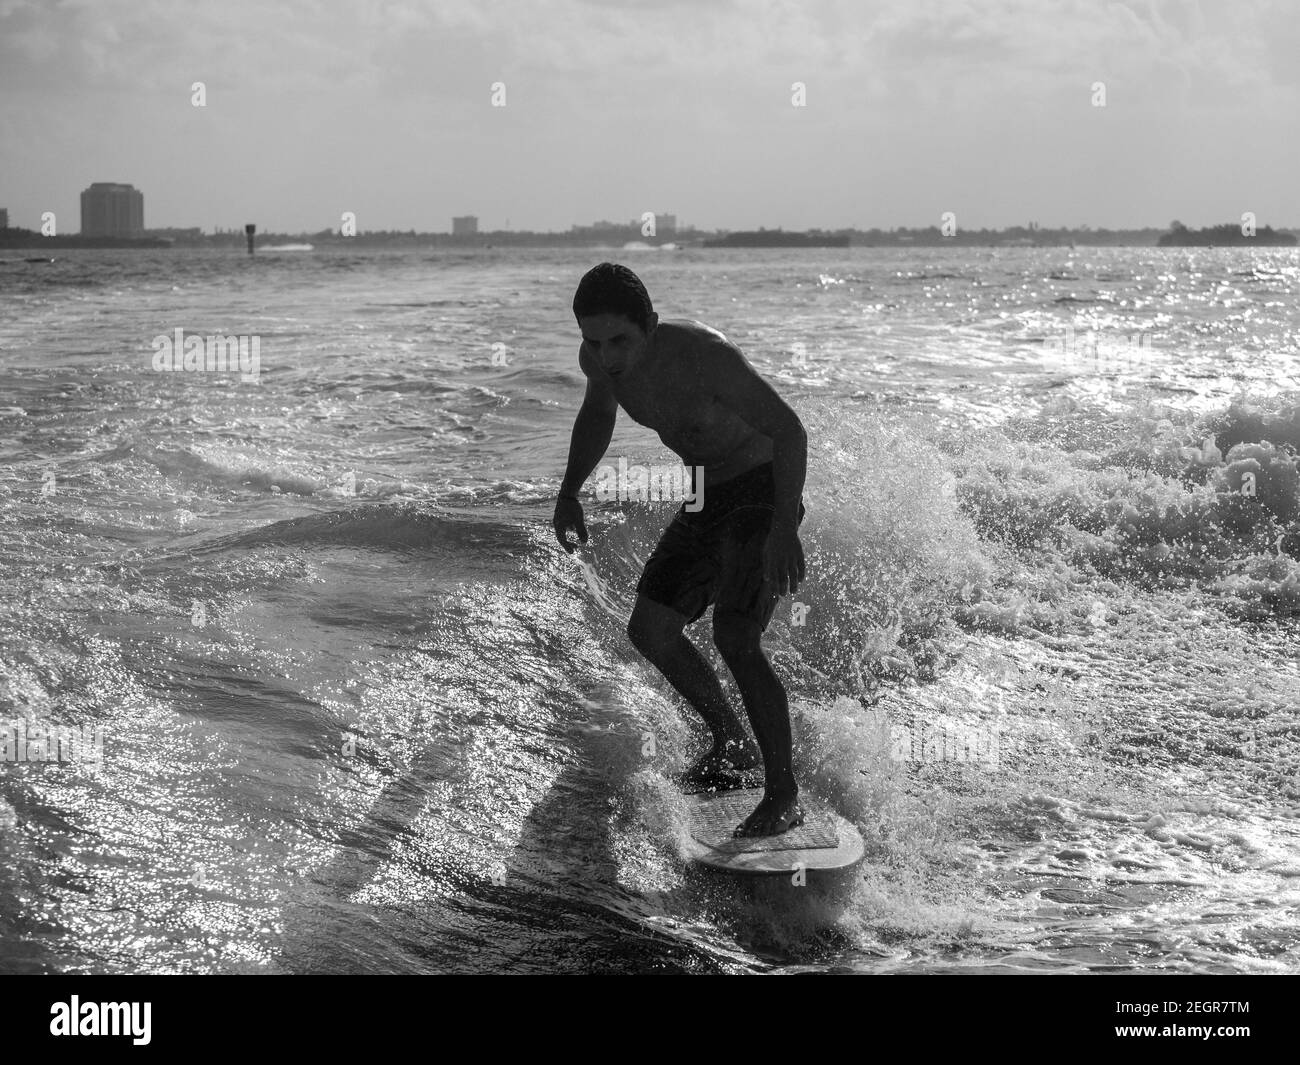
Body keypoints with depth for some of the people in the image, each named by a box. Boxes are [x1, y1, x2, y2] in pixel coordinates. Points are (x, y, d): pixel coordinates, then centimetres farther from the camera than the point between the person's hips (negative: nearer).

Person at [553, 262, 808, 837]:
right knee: (650, 630, 6)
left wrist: (784, 526, -39)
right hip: (709, 497, 8)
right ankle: (732, 745, 25)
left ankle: (784, 793, -10)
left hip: (764, 489, -8)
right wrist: (569, 491, 11)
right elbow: (598, 414, 16)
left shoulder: (706, 355, -30)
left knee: (733, 637, -22)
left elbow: (790, 431, -29)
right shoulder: (601, 359, -8)